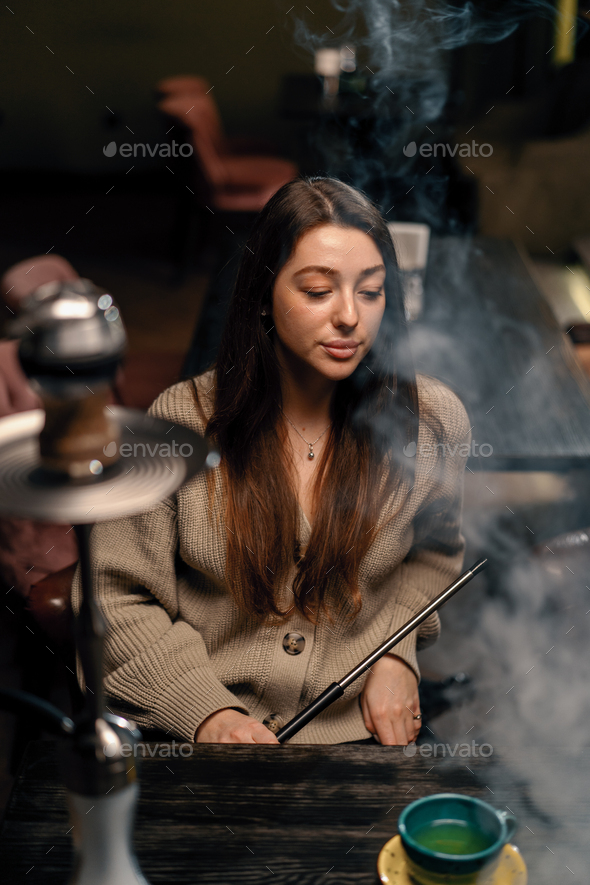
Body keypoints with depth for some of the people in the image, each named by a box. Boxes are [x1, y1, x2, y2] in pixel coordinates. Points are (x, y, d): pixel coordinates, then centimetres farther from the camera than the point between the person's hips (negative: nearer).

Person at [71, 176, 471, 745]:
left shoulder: (432, 421, -3)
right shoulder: (181, 420, -8)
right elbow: (115, 594, -1)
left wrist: (396, 653, 3)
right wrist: (205, 711, -12)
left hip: (355, 728, 2)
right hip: (189, 728, -1)